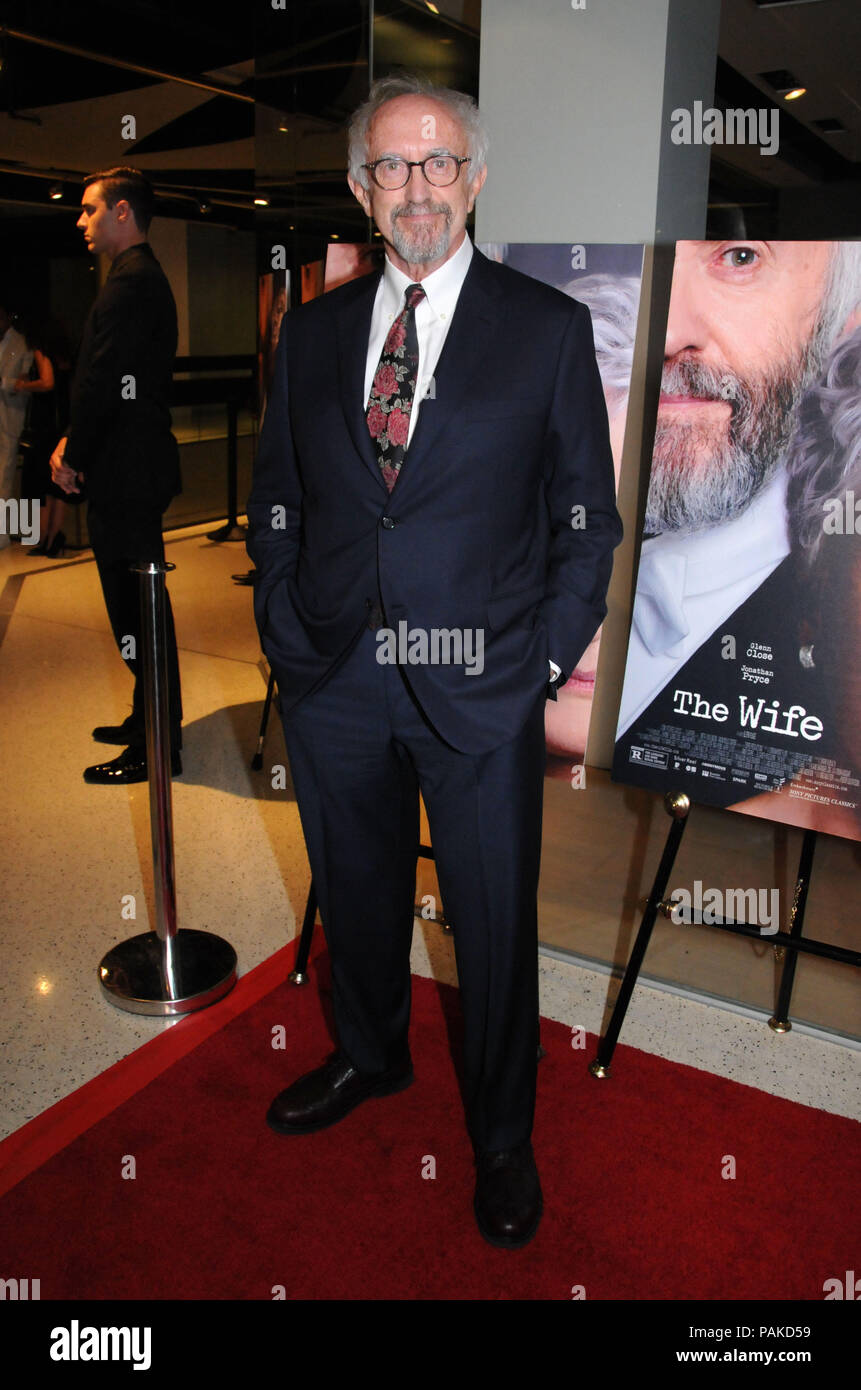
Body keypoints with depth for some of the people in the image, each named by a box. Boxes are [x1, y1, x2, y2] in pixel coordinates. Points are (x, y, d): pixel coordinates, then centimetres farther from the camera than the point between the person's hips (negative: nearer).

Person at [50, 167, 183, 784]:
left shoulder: (131, 281, -14)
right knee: (140, 603, 17)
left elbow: (104, 382, -19)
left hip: (126, 474, -11)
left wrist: (74, 454, -7)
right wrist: (76, 440, 8)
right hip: (136, 465, 11)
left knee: (135, 610, -5)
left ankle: (156, 747, 5)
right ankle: (154, 720, 29)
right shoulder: (146, 277, 19)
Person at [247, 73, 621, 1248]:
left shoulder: (549, 329, 0)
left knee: (496, 928, 9)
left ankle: (502, 1139, 34)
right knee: (355, 898, 20)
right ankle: (370, 1057, 49)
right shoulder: (311, 333, 9)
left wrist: (547, 659, -7)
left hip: (481, 690, -3)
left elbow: (588, 517, 0)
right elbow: (276, 500, 12)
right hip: (331, 680, 4)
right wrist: (284, 632, 3)